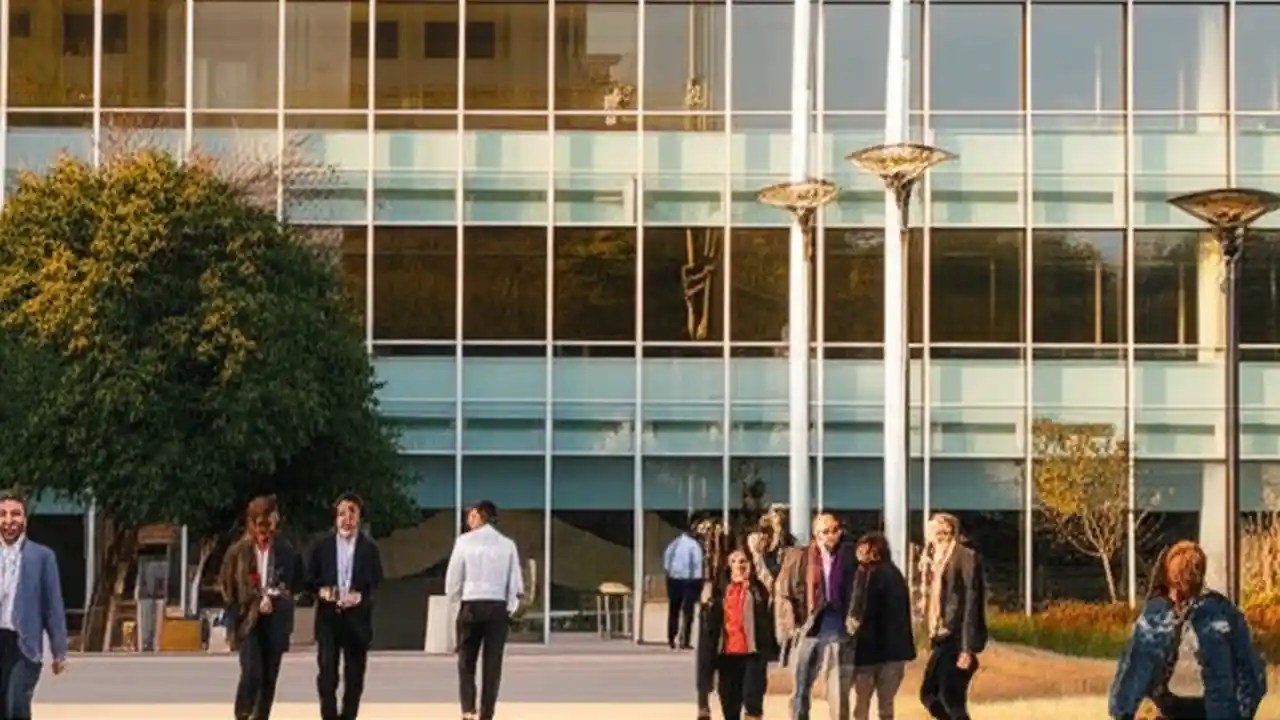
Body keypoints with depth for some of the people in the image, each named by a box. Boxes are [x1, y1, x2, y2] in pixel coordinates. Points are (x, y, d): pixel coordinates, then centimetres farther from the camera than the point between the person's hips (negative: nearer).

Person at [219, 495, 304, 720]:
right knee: (252, 674, -15)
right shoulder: (238, 550, -1)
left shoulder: (286, 550, 2)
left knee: (269, 677, 3)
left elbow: (298, 581, 9)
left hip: (276, 621, 2)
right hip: (247, 620, -2)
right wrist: (246, 606, -6)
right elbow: (225, 584, 3)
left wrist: (280, 596, -7)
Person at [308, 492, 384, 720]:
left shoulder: (369, 548, 4)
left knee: (354, 675, 4)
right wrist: (320, 590, -12)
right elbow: (309, 580, 8)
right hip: (328, 618, 0)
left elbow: (378, 585, 3)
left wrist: (361, 596, -15)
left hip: (357, 619, 0)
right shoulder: (322, 547, 6)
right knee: (327, 672, -7)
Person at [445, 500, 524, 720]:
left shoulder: (465, 541, -4)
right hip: (498, 607, 1)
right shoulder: (507, 544, 1)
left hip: (471, 605, -1)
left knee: (466, 662, 9)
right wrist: (510, 608, 14)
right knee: (493, 664, 7)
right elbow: (515, 581, 3)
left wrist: (456, 600, 15)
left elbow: (453, 577, 0)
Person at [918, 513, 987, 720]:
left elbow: (971, 603, -16)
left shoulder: (966, 557, -11)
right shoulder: (937, 559, 15)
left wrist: (967, 648, -20)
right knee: (929, 694, 9)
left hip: (957, 639, -9)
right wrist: (933, 640, 14)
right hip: (942, 639, 9)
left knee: (950, 697, -10)